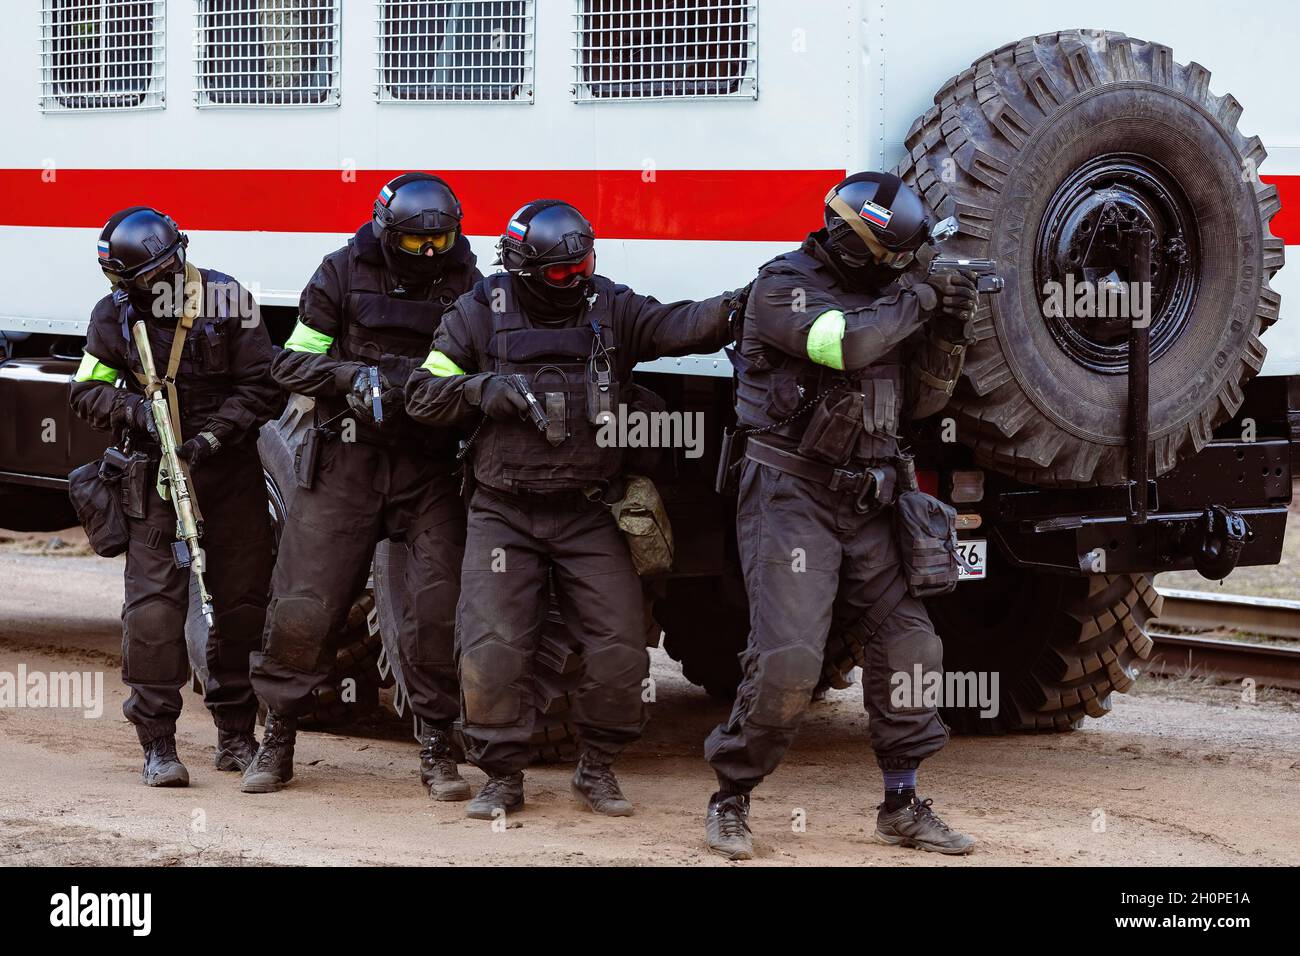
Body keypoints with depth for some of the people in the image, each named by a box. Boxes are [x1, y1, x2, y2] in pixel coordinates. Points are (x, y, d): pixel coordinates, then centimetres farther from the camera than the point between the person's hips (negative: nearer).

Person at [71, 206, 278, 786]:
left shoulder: (227, 300, -9)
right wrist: (134, 409, -15)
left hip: (231, 472, 0)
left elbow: (259, 386, -6)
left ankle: (236, 736, 21)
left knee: (242, 602, 6)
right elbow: (87, 391, 5)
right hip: (155, 474, 0)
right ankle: (157, 743, -4)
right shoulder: (114, 317, -3)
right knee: (154, 603, -10)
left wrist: (212, 436, -17)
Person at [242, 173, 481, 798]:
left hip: (429, 466, 0)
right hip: (346, 462, 0)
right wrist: (352, 375, -15)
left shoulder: (465, 284, 3)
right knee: (302, 605, -3)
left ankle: (436, 748, 4)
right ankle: (278, 739, 13)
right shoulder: (343, 274, 2)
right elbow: (291, 363, 3)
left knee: (439, 604, -9)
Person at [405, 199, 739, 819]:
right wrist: (484, 389, -16)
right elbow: (423, 395, 2)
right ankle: (502, 777, 7)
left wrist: (737, 308, -35)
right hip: (503, 516, -1)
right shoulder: (481, 314, 1)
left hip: (588, 515, 1)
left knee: (620, 649, -5)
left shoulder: (610, 309, 1)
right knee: (492, 651, -10)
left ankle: (596, 768, 16)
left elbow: (677, 326, -15)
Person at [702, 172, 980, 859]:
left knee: (909, 647, 2)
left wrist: (948, 333, 2)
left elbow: (920, 401, 18)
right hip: (791, 495, -7)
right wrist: (920, 299, -12)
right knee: (788, 660, -15)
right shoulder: (783, 287, -8)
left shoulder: (879, 294, 14)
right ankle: (730, 800, 1)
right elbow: (847, 341, -26)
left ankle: (902, 807, 13)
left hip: (865, 505, 7)